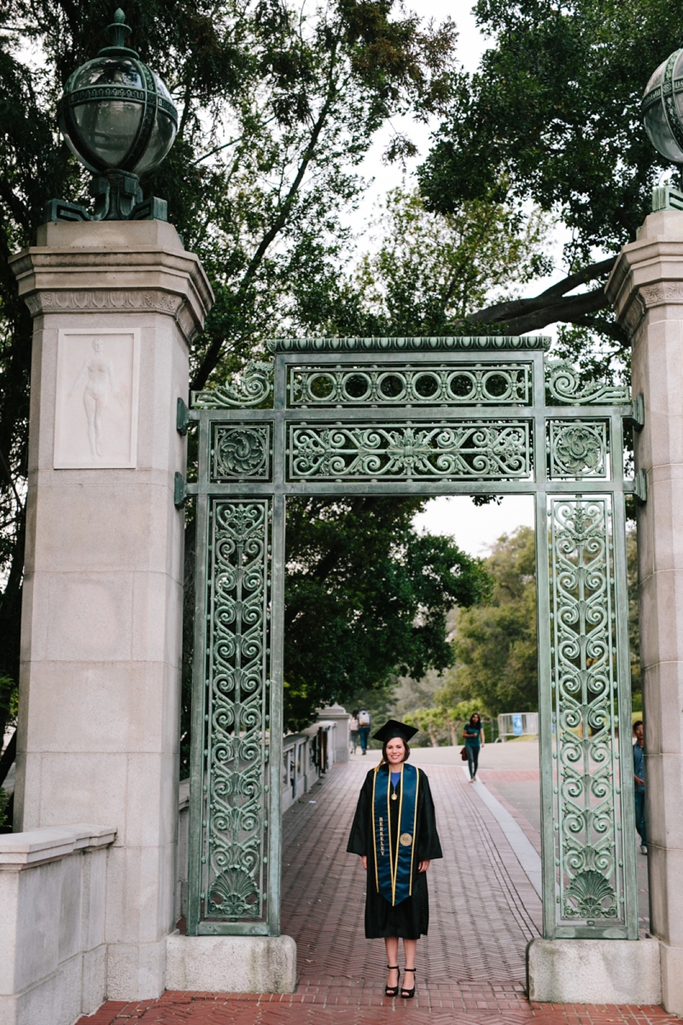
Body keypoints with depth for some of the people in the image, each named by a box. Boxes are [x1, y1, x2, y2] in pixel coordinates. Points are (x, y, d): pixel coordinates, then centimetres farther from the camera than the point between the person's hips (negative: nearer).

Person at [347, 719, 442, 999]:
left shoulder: (417, 778, -1)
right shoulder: (374, 778, 3)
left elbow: (427, 816, 0)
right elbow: (363, 815, 5)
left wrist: (426, 854, -4)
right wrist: (364, 851, 0)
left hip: (409, 855, -1)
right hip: (382, 855, 1)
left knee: (409, 910, 3)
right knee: (386, 912, 6)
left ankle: (410, 971, 11)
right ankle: (393, 970, 15)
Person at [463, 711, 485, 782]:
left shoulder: (480, 725, -6)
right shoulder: (467, 725, -7)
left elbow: (482, 734, -20)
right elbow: (464, 734, 0)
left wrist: (483, 742, -37)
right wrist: (471, 735, -16)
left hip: (476, 744, 2)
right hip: (468, 744, -2)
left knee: (475, 761, 13)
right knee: (470, 759, -19)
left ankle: (474, 775, 38)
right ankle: (471, 777, -22)